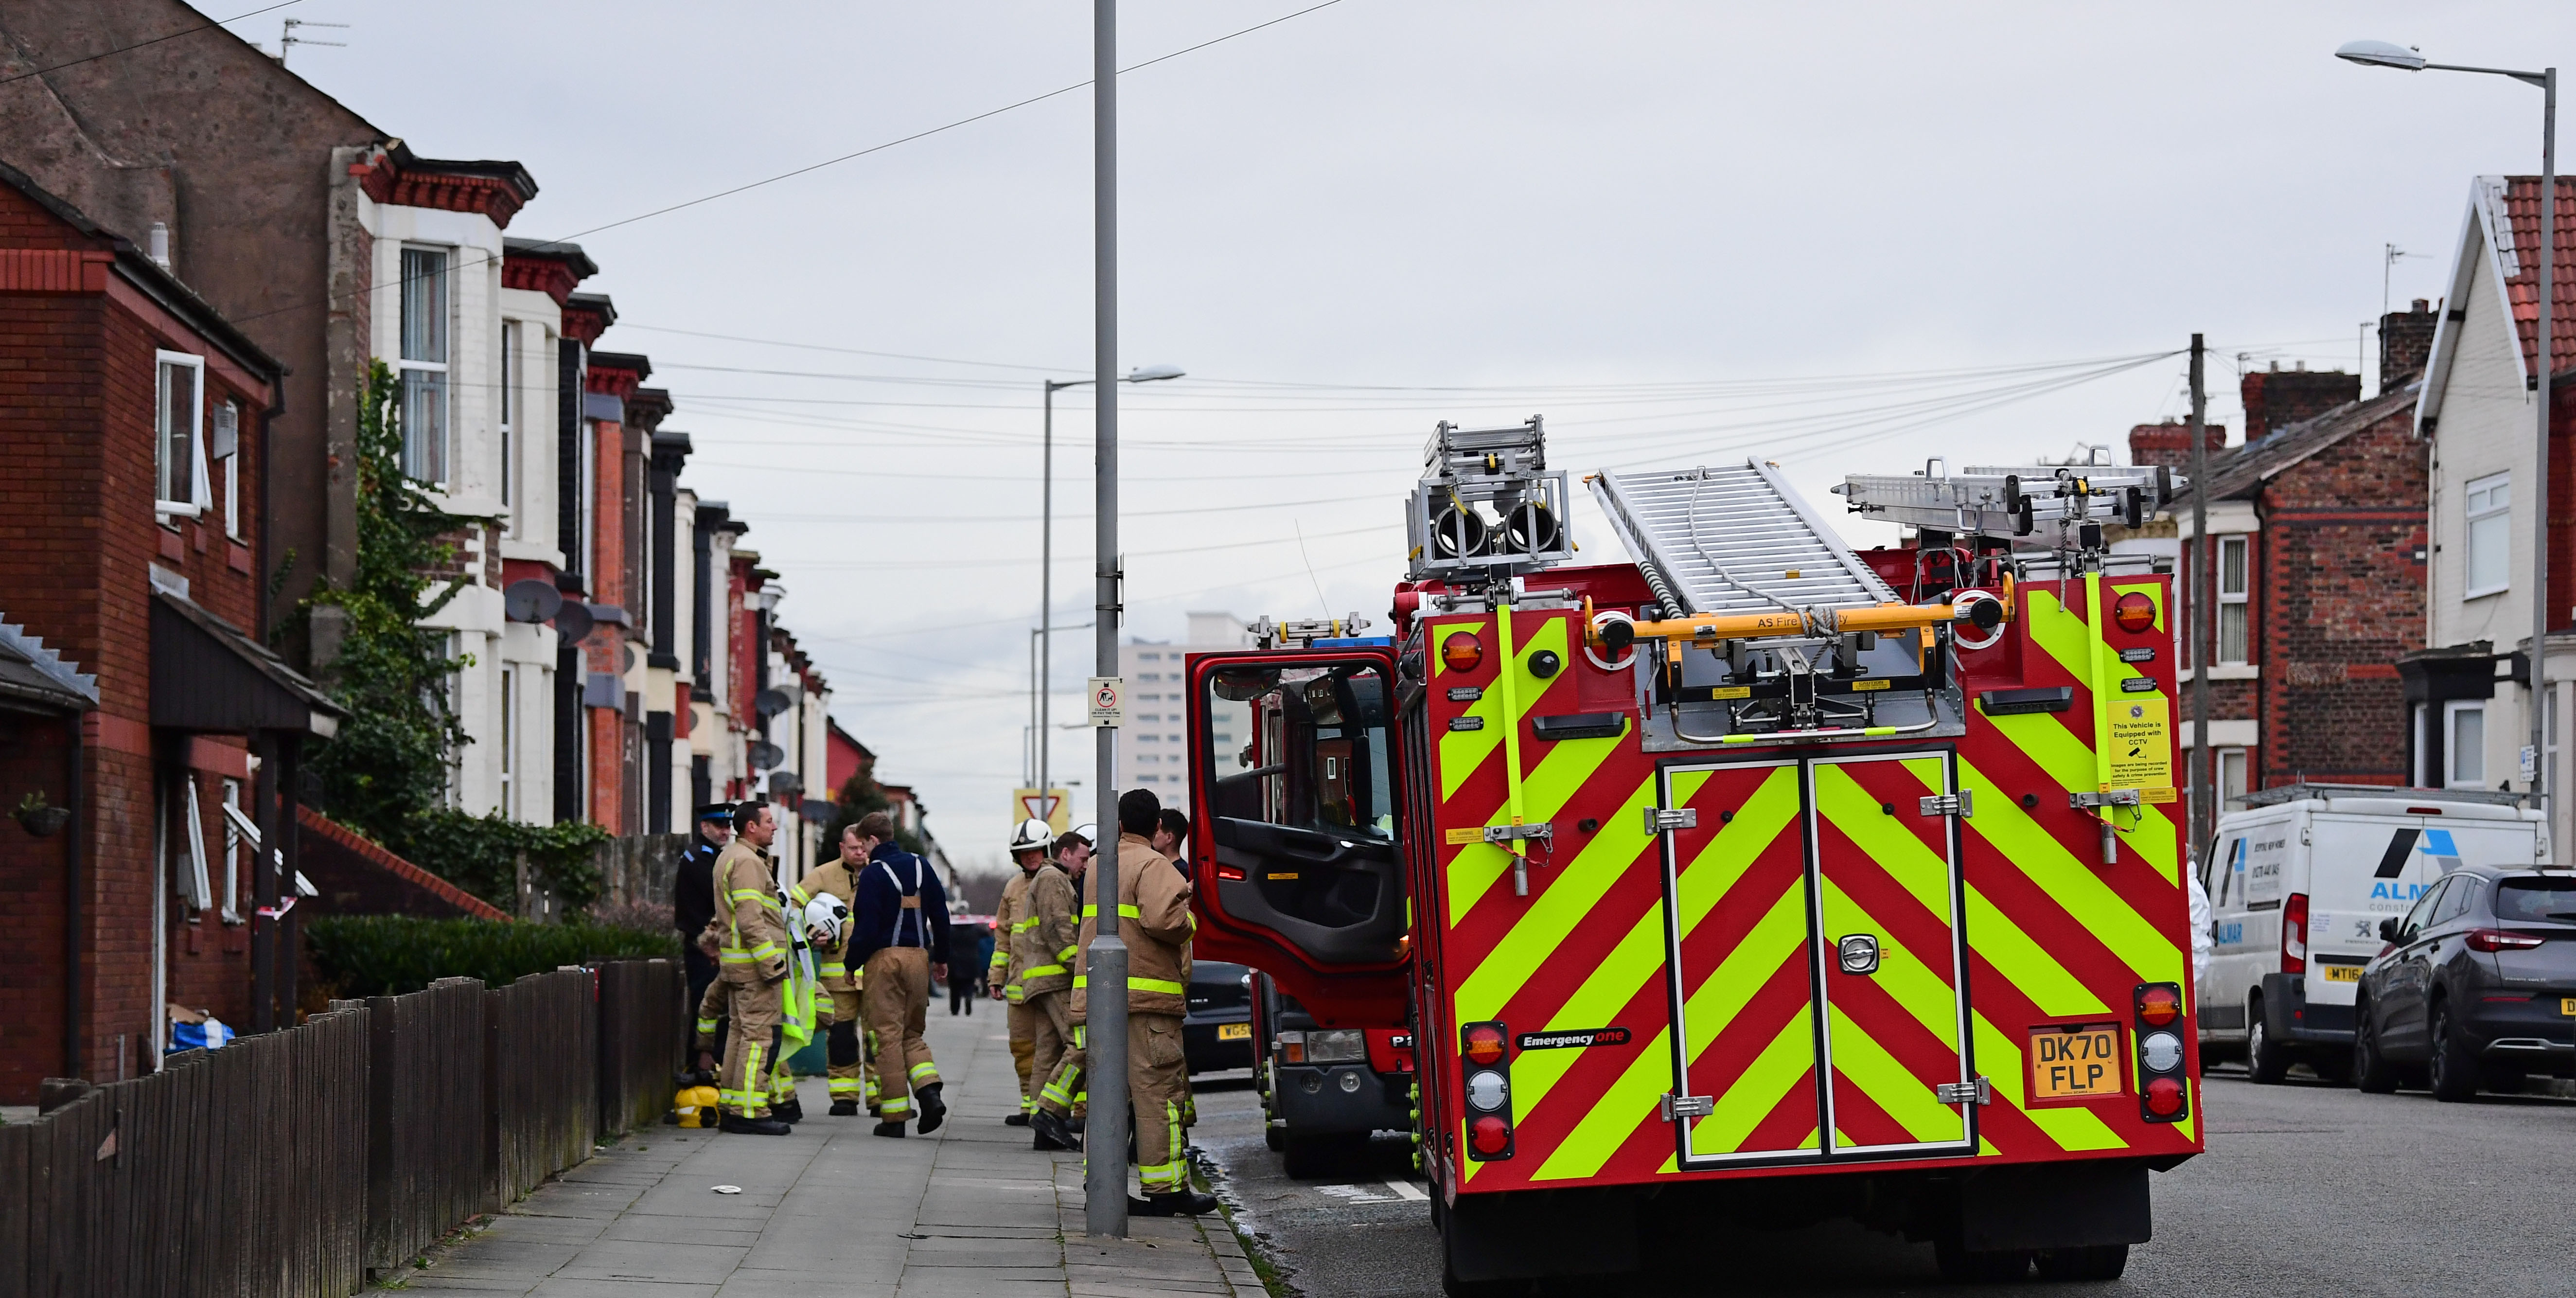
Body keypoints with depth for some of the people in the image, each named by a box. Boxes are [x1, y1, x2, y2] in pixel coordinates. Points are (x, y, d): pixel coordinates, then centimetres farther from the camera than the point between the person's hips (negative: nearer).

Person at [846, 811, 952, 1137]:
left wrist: (852, 964, -1)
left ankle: (894, 1115, -2)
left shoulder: (873, 874, -9)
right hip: (919, 955, 5)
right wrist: (941, 957, 21)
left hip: (884, 957, -5)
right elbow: (941, 915, 12)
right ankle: (930, 1092, -7)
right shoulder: (921, 867, 9)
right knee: (912, 1033, 15)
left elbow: (866, 926, -13)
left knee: (888, 1036, -1)